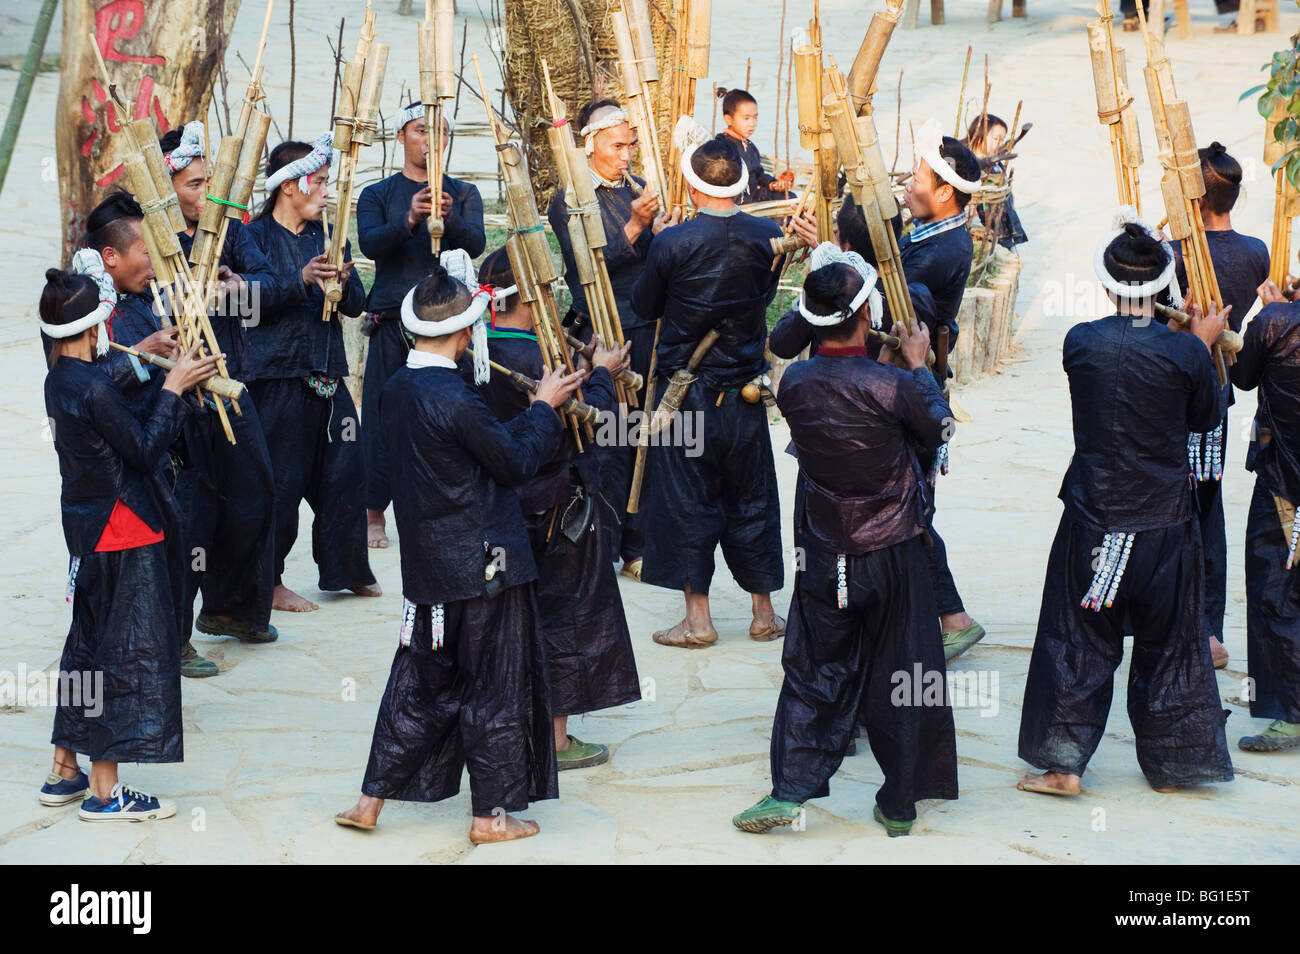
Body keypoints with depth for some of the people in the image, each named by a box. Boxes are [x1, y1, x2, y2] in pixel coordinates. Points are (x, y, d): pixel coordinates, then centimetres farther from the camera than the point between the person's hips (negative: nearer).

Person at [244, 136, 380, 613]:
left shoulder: (328, 237, 15)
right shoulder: (256, 235, -3)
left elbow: (356, 304, 10)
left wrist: (343, 281, -11)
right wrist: (301, 280, -26)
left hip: (327, 372, 6)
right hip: (277, 374, -6)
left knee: (343, 472, 8)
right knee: (282, 480, -3)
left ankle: (346, 569, 22)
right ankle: (269, 582, 8)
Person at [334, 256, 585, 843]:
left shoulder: (396, 390, 3)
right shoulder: (455, 399, -22)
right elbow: (517, 462, -12)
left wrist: (533, 412, 17)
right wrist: (543, 408, 1)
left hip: (426, 566, 7)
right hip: (483, 564, -7)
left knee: (418, 684, 18)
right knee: (494, 690, 6)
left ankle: (372, 800, 20)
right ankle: (492, 815, 14)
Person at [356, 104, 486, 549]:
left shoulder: (464, 194, 12)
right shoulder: (377, 194, 9)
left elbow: (475, 244, -5)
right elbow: (370, 243, -9)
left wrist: (449, 218, -26)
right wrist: (409, 219, -27)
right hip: (392, 322, -1)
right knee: (383, 416, -1)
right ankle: (374, 514, 8)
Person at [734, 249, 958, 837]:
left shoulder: (794, 385, -9)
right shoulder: (893, 386, -19)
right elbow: (937, 429, 0)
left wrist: (885, 364, 16)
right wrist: (917, 367, 12)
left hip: (823, 557, 2)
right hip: (891, 554, -2)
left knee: (812, 677, 13)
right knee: (897, 678, 10)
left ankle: (790, 791, 8)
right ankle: (899, 804, 18)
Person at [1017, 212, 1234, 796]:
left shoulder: (1080, 343, -10)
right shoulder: (1185, 352, -14)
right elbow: (1208, 417, 3)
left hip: (1092, 518, 0)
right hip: (1166, 522, 0)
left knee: (1079, 642, 11)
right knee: (1168, 644, 14)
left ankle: (1063, 763, 12)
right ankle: (1169, 763, 23)